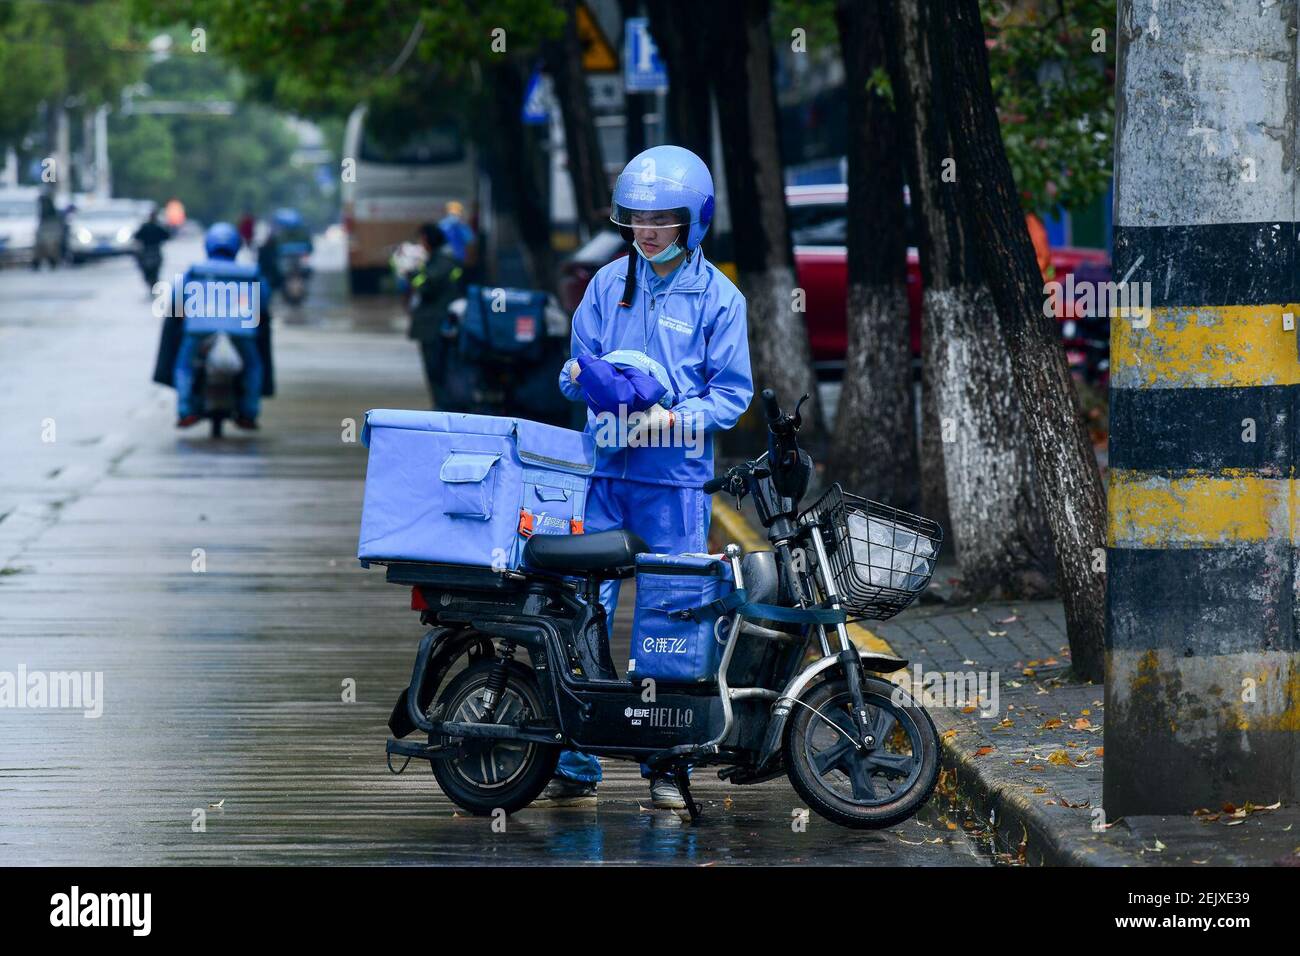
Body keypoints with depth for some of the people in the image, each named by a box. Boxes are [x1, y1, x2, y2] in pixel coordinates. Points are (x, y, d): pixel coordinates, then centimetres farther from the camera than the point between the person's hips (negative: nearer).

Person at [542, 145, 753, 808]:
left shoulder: (717, 297, 3)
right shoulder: (608, 285, 12)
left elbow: (733, 391, 0)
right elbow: (578, 366, 16)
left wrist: (677, 419, -16)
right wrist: (579, 377, -8)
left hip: (676, 478, -2)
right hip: (604, 470, 2)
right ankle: (576, 763, 3)